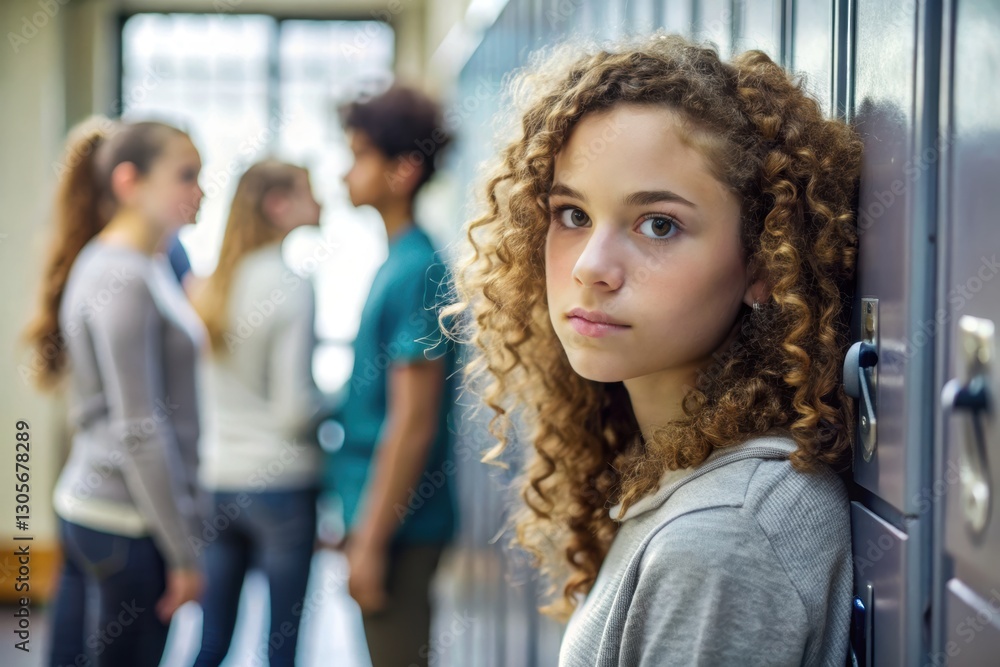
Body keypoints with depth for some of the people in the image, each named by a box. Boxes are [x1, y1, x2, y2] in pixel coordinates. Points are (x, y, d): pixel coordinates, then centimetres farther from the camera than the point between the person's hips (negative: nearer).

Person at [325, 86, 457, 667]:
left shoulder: (416, 272, -17)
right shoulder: (398, 261, 10)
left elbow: (413, 422, -19)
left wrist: (372, 538, -17)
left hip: (399, 525, -9)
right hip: (378, 513, 9)